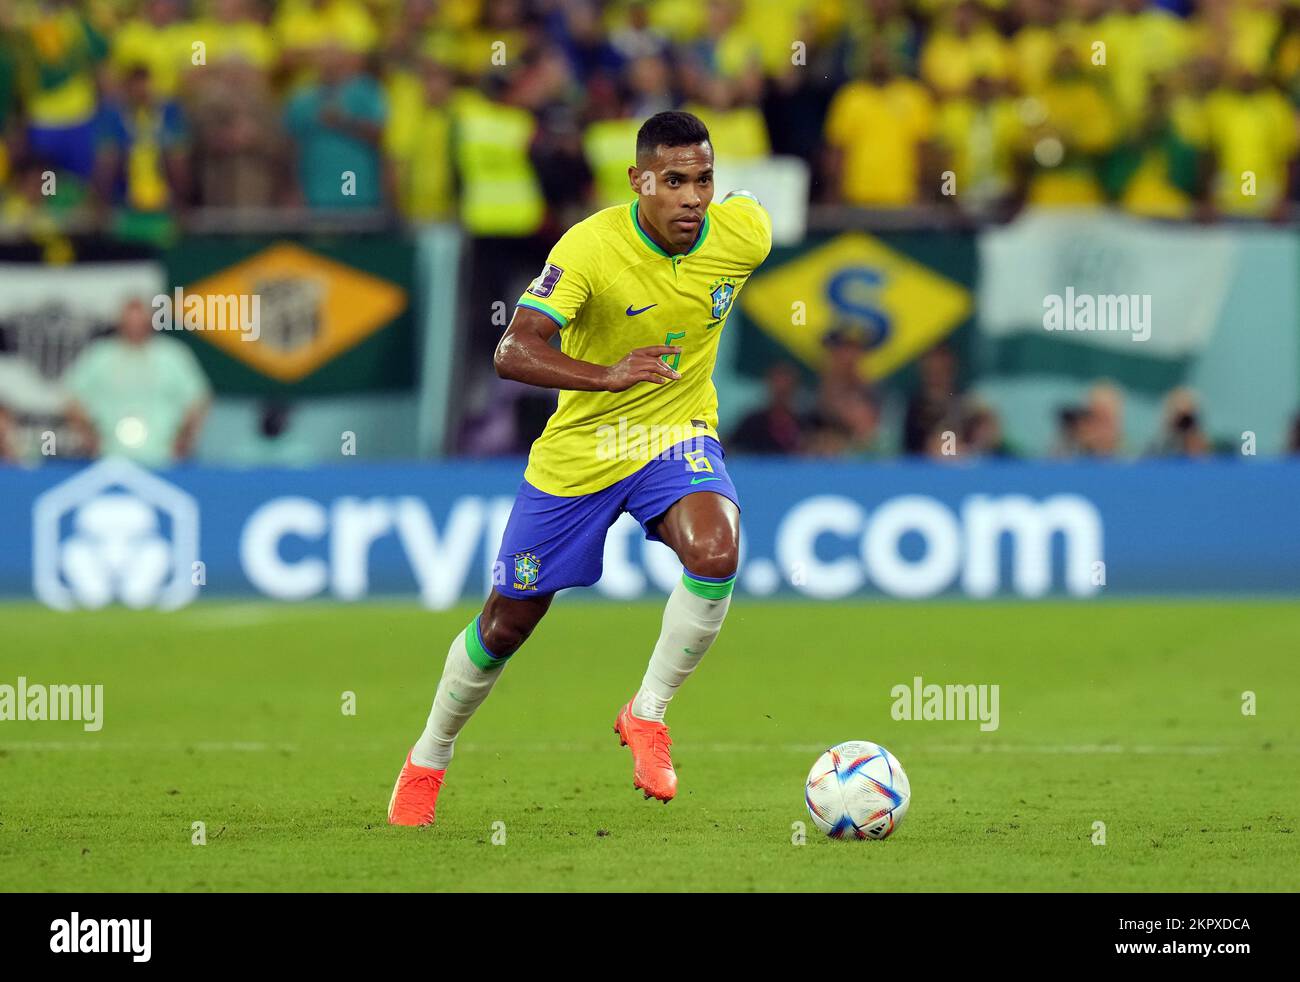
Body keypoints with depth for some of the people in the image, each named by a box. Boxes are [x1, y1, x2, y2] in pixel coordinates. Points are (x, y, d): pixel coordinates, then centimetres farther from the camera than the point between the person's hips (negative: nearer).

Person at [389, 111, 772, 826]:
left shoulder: (744, 233, -15)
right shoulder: (590, 246, -26)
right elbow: (512, 353, -34)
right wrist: (607, 377, -50)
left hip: (678, 433, 2)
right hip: (580, 447, -2)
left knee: (715, 552, -31)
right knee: (508, 621, 10)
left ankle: (647, 713, -8)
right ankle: (429, 758, 37)